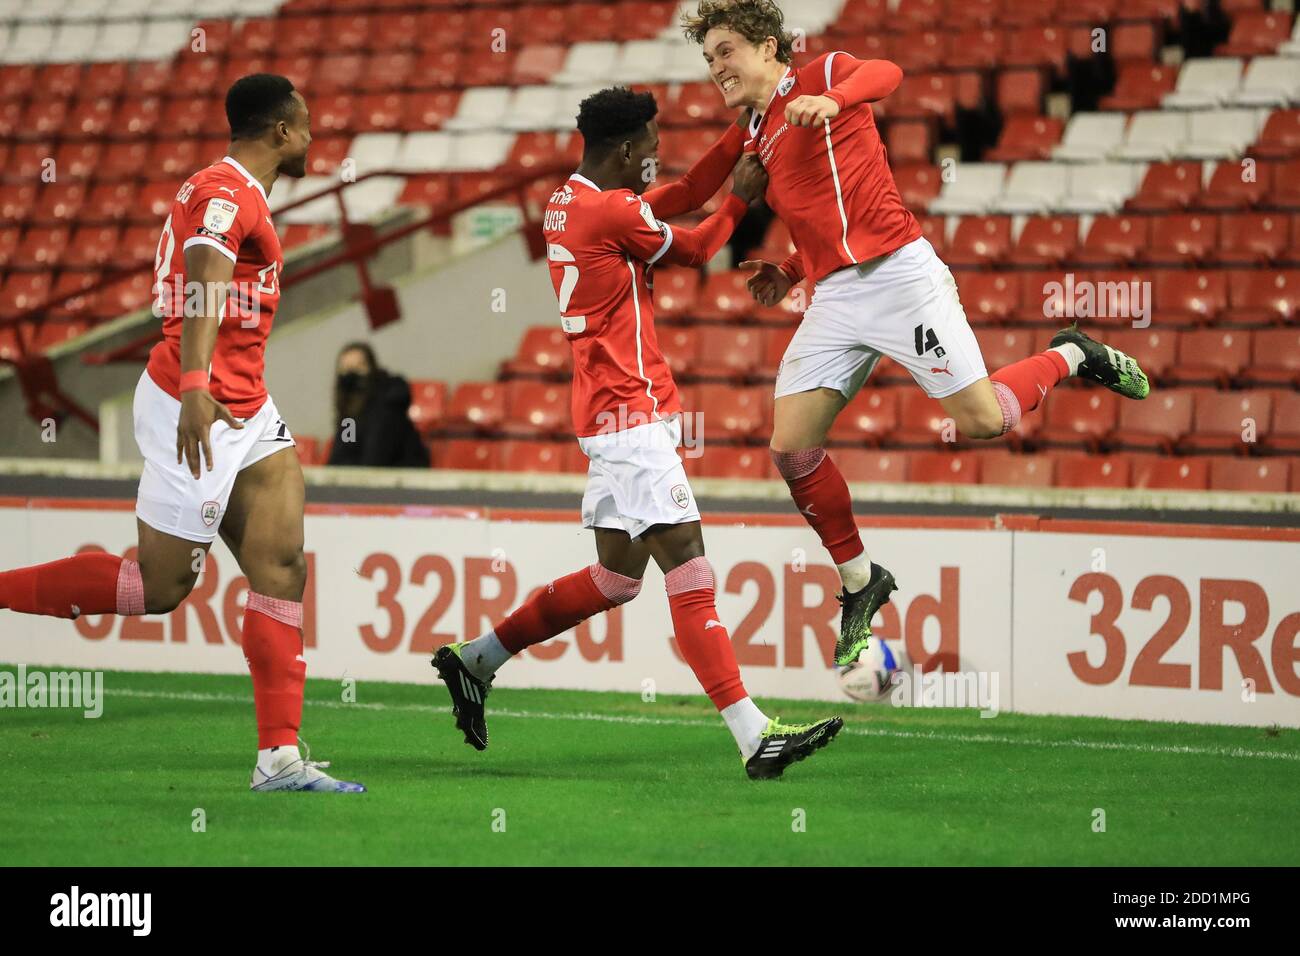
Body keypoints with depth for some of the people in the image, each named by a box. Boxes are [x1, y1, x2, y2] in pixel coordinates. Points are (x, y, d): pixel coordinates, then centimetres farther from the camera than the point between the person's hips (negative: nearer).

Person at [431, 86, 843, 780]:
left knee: (615, 577, 15)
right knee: (687, 563, -13)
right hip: (633, 412, -10)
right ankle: (753, 736, -18)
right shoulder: (612, 212, -14)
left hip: (610, 413, 10)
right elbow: (693, 252, 1)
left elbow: (683, 196, 20)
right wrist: (740, 201, 16)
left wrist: (743, 135, 14)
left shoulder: (569, 202, 14)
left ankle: (475, 659, 22)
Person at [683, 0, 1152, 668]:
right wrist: (788, 274, 14)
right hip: (833, 297, 7)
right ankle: (860, 582, 11)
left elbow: (886, 74, -20)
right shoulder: (757, 142, 22)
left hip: (896, 272, -7)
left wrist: (833, 99, -39)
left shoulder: (824, 75, 1)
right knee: (790, 448, -5)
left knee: (981, 420, -11)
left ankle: (1072, 357, 18)